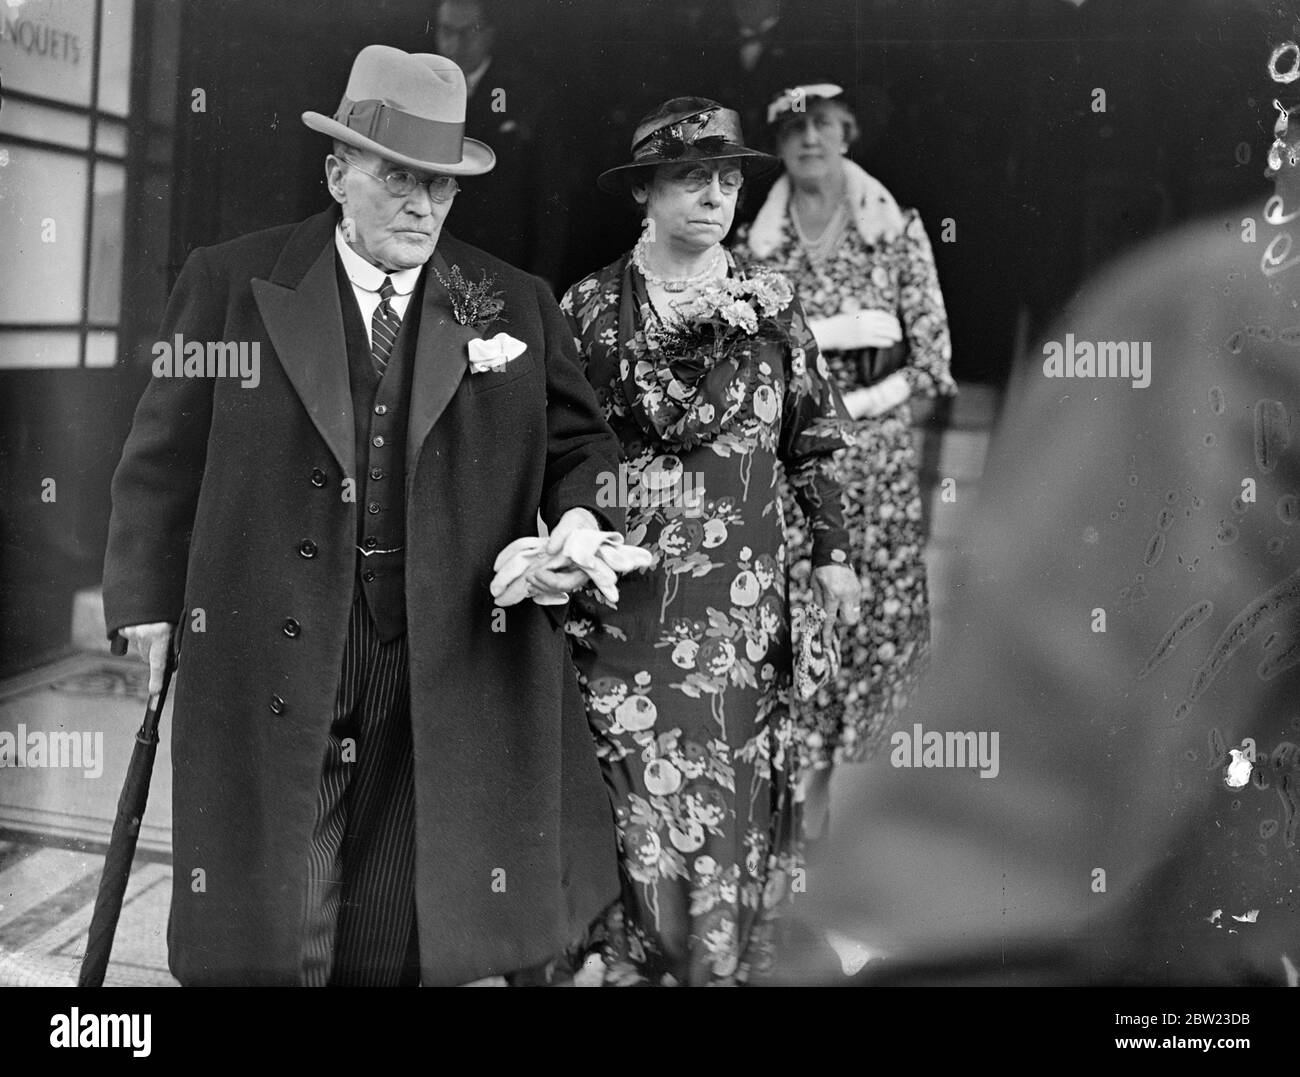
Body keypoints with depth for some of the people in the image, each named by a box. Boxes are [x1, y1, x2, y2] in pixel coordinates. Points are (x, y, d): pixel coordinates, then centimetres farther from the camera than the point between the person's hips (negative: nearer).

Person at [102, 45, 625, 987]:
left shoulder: (516, 305, 9)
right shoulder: (230, 284, 4)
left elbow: (580, 444, 14)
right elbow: (166, 455, 6)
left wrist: (580, 518, -8)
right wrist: (149, 605, 1)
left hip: (459, 657, 1)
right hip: (272, 657, -1)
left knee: (427, 931, 8)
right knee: (263, 930, 5)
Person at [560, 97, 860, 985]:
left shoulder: (773, 305, 7)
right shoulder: (591, 308, 0)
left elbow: (817, 440, 11)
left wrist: (834, 553, 8)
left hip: (746, 599, 2)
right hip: (625, 597, -2)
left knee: (739, 796, 6)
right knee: (638, 802, -1)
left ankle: (730, 957, 22)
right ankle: (633, 958, 15)